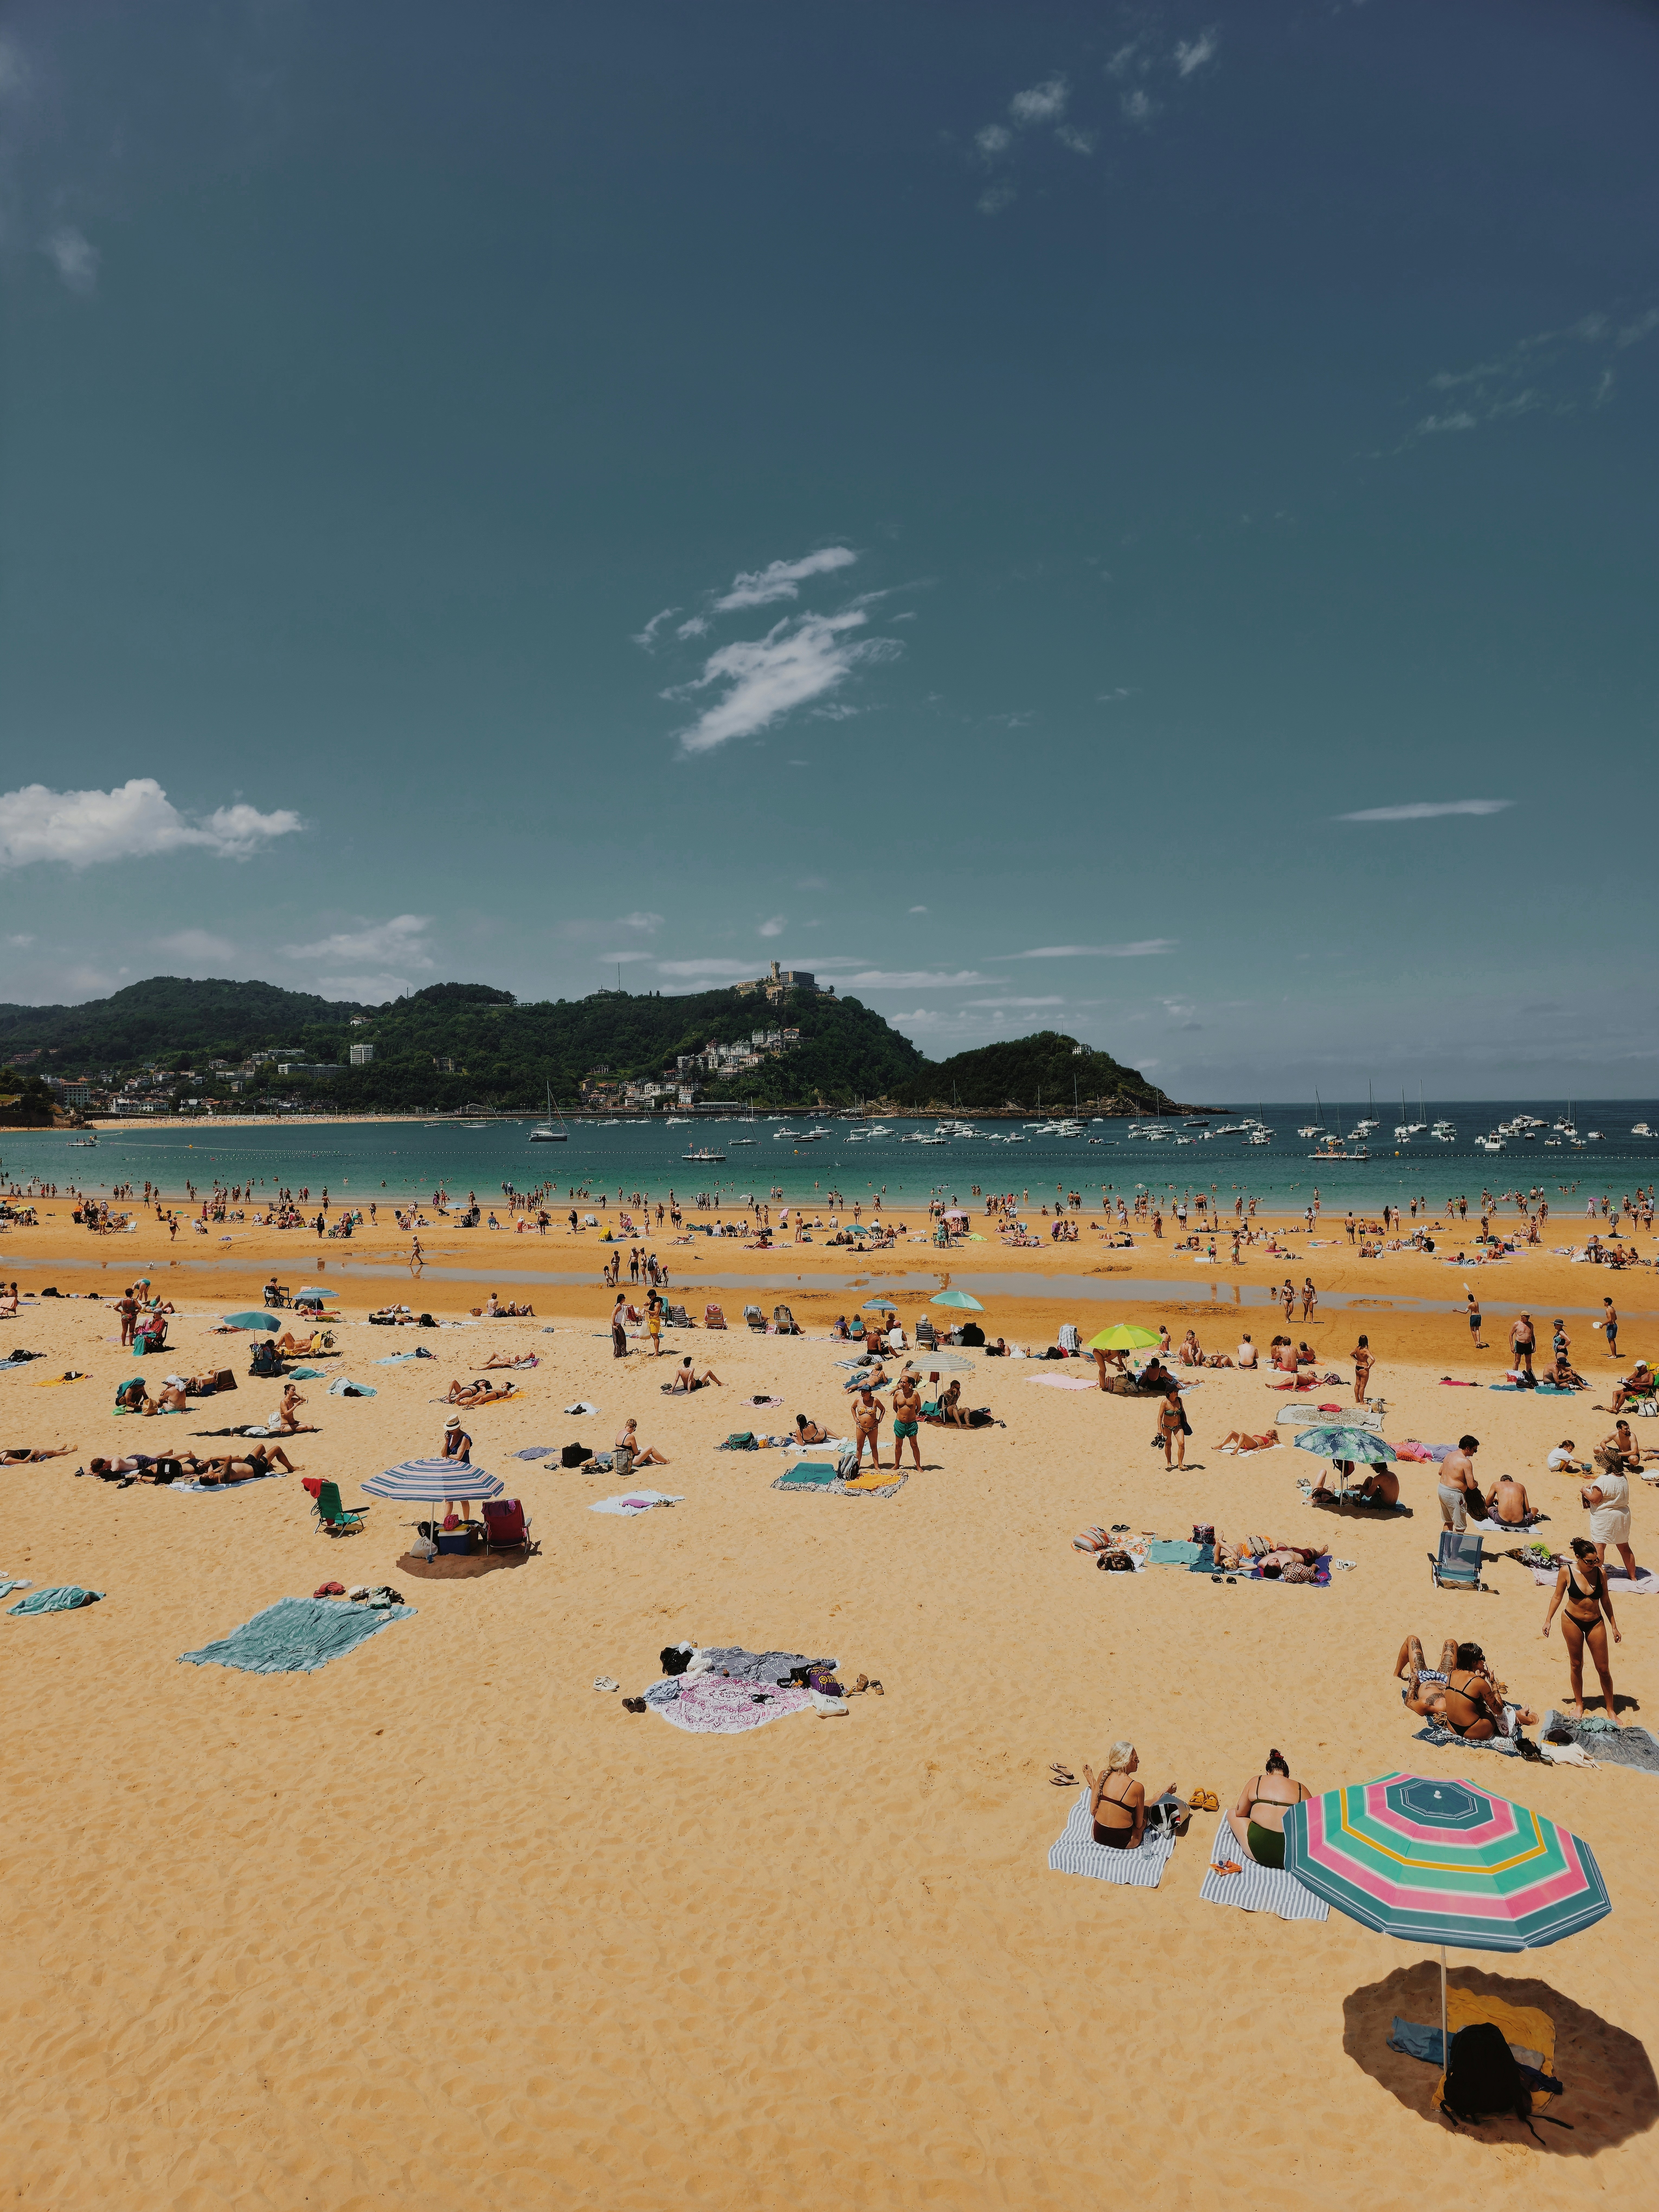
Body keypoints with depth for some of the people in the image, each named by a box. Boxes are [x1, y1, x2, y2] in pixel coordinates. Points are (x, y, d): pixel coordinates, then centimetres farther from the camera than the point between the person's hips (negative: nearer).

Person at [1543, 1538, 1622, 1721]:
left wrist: (1614, 1627, 7)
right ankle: (1579, 1704, 30)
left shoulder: (1600, 1573, -10)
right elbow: (1557, 1596, -2)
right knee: (1576, 1665, 13)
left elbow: (1605, 1601, 2)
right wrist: (1548, 1620, 0)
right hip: (1572, 1622, -1)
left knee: (1603, 1669, 5)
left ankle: (1610, 1709, 22)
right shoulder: (1567, 1572, -14)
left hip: (1596, 1624, 1)